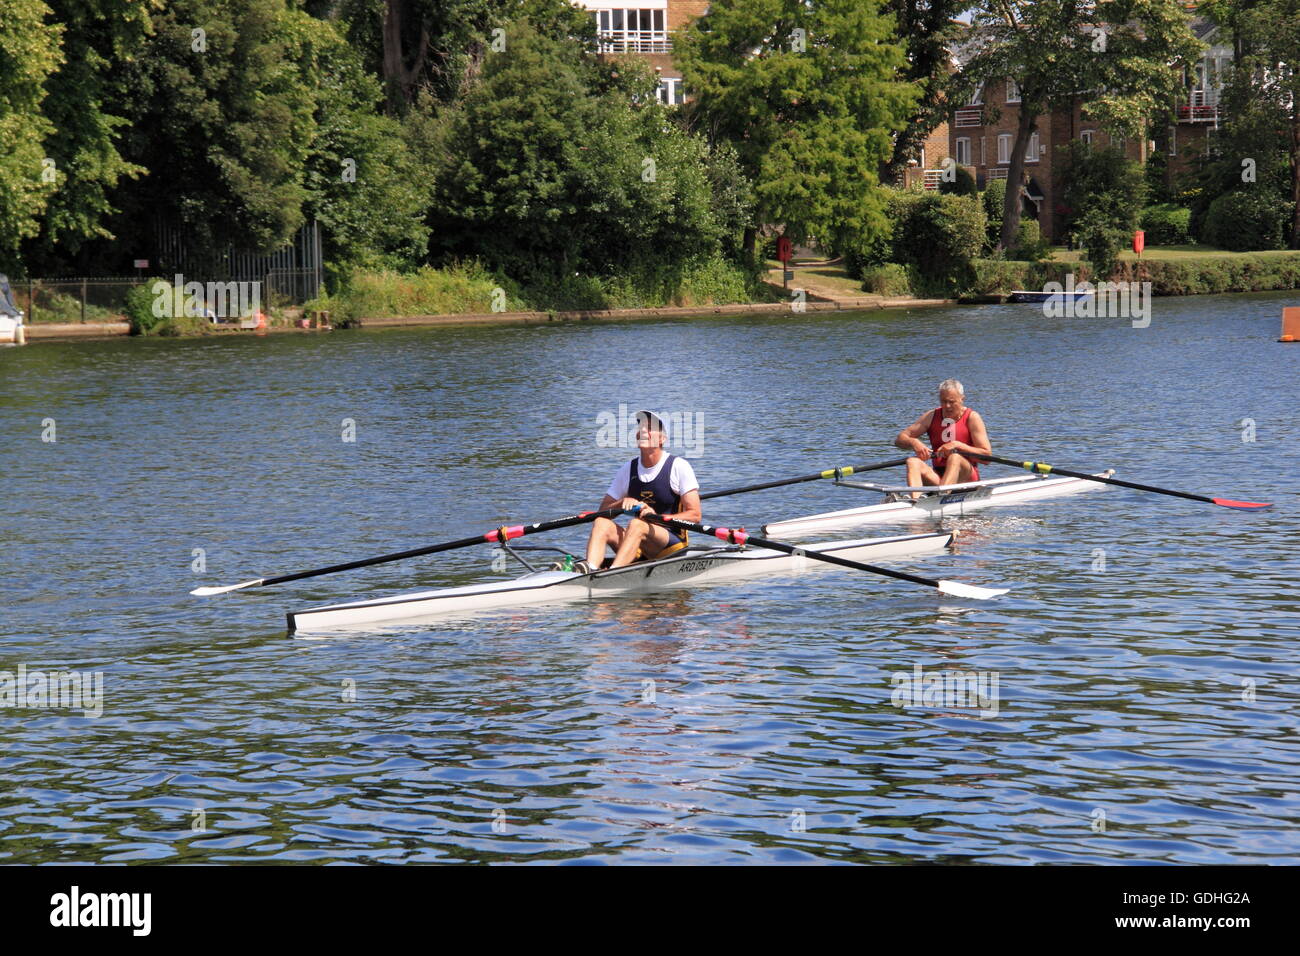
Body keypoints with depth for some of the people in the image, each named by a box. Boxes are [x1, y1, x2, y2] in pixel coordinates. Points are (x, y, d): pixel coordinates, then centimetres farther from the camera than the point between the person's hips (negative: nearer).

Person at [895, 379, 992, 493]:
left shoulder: (971, 417, 0)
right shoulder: (932, 416, 10)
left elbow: (987, 455, -8)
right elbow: (900, 439, 5)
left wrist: (957, 445, -19)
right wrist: (913, 443, -18)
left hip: (966, 477, -3)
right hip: (938, 477, 3)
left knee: (955, 457, -34)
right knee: (913, 462, -23)